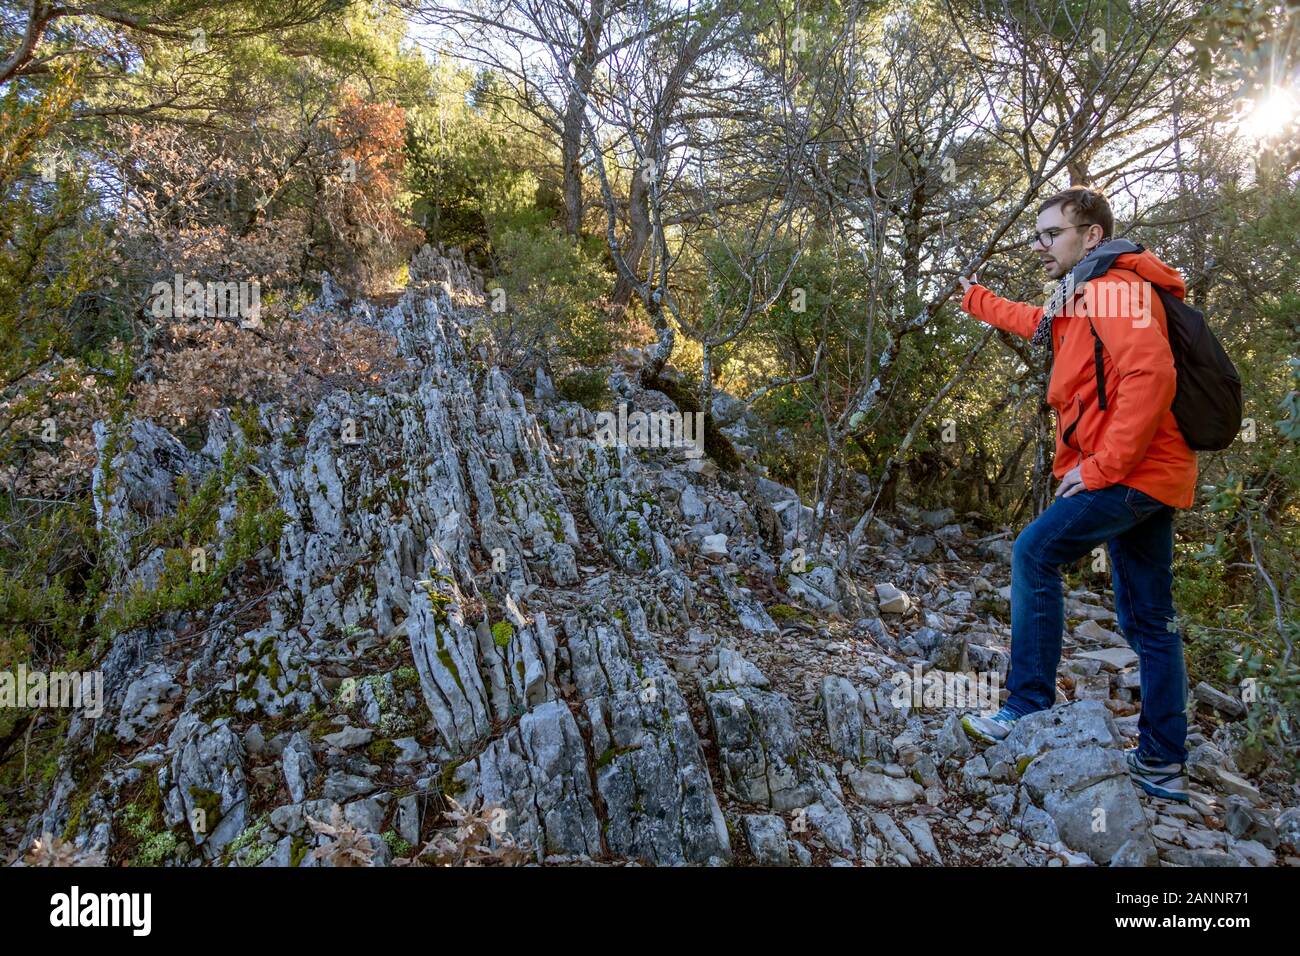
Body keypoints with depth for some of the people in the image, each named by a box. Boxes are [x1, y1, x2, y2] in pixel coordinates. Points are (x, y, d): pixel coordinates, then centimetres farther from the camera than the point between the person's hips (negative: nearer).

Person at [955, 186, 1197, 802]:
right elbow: (1036, 322, 42)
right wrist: (974, 299, 53)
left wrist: (1101, 467, -23)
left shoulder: (1116, 289, -10)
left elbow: (1151, 376, -25)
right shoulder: (1080, 301, 20)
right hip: (1145, 475, 10)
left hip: (1135, 473, -10)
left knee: (1035, 553, -9)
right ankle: (1163, 764, 15)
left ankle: (1028, 709, -4)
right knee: (1148, 621, 9)